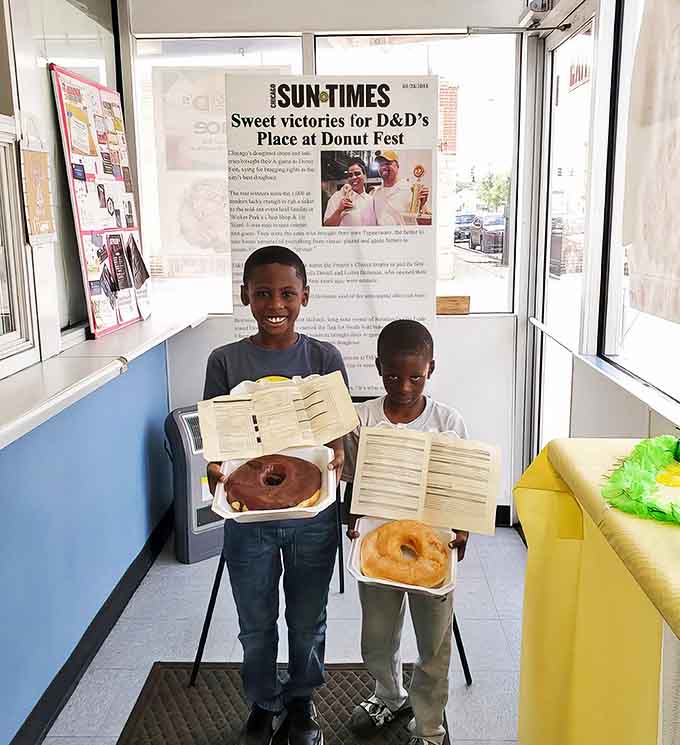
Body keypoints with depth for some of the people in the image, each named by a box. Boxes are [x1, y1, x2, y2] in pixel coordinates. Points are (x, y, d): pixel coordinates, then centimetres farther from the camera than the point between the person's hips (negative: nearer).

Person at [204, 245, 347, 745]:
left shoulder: (324, 358, -6)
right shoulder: (226, 361, -6)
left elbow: (339, 433, -3)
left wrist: (335, 460, -24)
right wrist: (216, 469, -24)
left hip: (312, 513, 0)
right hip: (248, 513, 0)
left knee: (308, 622, 18)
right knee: (256, 625, 17)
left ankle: (301, 701, 44)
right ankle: (264, 704, 43)